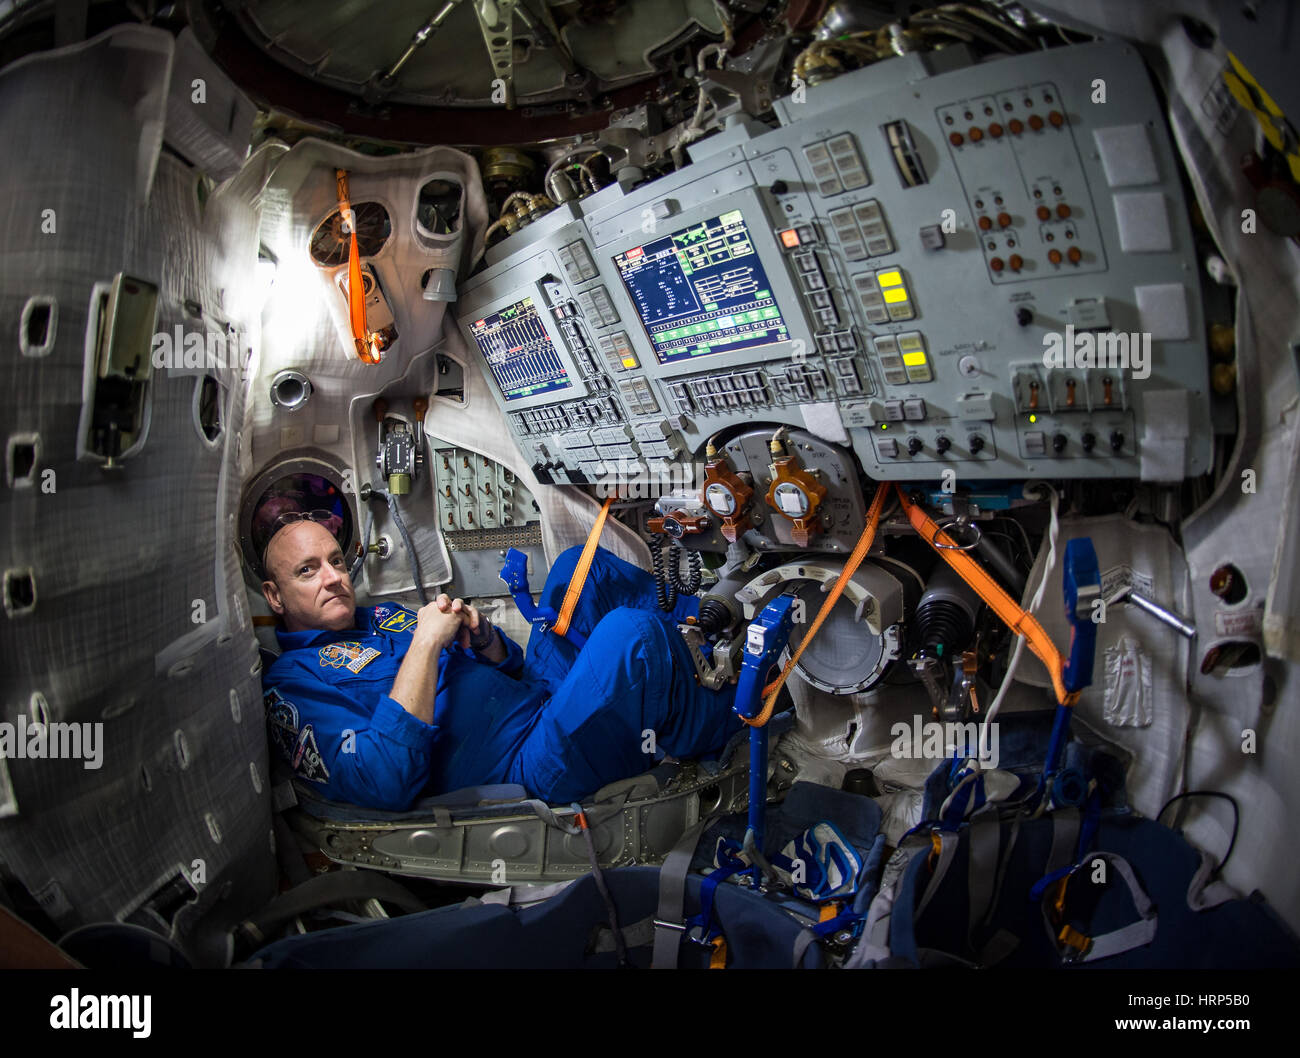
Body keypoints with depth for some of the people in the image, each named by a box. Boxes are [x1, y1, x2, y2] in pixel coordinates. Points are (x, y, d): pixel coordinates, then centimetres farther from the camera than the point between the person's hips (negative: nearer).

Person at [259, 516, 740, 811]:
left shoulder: (384, 616, 21)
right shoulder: (291, 680, -3)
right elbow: (384, 783, -21)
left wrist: (479, 633, -2)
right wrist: (426, 643, -19)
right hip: (533, 766, -9)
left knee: (579, 563, 10)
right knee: (630, 630, -29)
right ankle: (723, 726, 1)